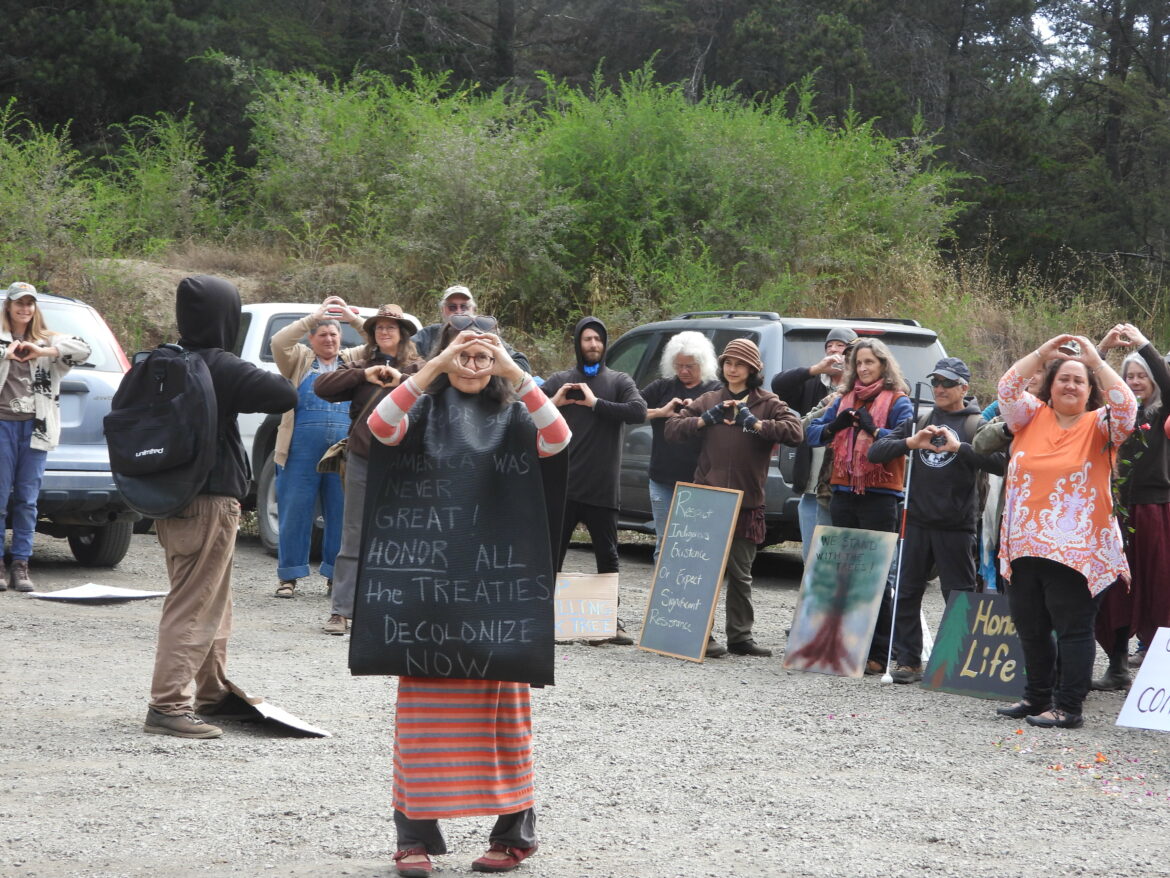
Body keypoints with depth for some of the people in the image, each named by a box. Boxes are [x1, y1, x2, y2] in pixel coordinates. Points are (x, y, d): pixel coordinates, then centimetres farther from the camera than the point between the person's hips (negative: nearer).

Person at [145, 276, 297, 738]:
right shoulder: (221, 368, -17)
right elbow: (283, 396, -24)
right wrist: (287, 378, -3)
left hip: (171, 495, 9)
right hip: (209, 499, -9)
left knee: (212, 600, 21)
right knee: (194, 604, -7)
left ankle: (212, 691, 32)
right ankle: (170, 704, -9)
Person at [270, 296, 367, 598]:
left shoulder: (352, 360, 17)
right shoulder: (300, 360, 12)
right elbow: (279, 342, -6)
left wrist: (354, 319, -7)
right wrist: (314, 317, -12)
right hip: (302, 448, -2)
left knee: (341, 513, 4)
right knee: (295, 511, -1)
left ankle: (335, 576, 11)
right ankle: (289, 576, 5)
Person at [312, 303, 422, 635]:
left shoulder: (416, 368, 5)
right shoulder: (361, 367, 9)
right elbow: (321, 387, -5)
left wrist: (403, 380, -23)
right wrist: (363, 374, -15)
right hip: (361, 459, 1)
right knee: (353, 538, 2)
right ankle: (341, 611, 3)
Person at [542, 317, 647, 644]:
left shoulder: (619, 381, 7)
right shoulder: (559, 381, 11)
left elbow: (638, 411, -11)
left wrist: (596, 403, -13)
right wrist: (552, 403, -9)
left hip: (602, 489, -1)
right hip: (562, 487, 1)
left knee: (607, 557, 5)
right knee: (551, 555, 3)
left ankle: (611, 620, 12)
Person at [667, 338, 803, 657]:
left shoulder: (767, 403, 5)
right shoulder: (709, 401, 11)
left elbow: (795, 431, -9)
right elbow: (671, 428, 8)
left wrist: (756, 424, -17)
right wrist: (704, 420, -8)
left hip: (747, 502, -1)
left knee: (741, 573, 7)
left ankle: (740, 636, 13)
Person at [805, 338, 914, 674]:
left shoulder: (898, 401, 1)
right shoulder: (844, 399, 17)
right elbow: (812, 433, 10)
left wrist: (873, 430, -23)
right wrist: (834, 426, -8)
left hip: (880, 495, -5)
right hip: (844, 493, 5)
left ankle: (878, 653, -4)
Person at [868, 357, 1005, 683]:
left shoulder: (977, 424, 1)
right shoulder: (918, 421, 13)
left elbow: (1000, 463, -15)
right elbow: (875, 452, 5)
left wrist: (958, 447, -21)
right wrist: (911, 442, -11)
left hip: (956, 527, -4)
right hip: (917, 522, 4)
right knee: (906, 594, 6)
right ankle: (907, 661, 13)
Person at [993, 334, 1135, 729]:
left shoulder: (1098, 426, 1)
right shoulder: (1033, 417, 10)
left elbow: (1126, 406, -16)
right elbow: (1007, 389, -1)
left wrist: (1096, 360, -12)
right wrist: (1041, 353, -5)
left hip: (1074, 549, -4)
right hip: (1026, 545, 5)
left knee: (1073, 627, -2)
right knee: (1030, 626, 14)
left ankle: (1069, 707, 1)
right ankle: (1037, 697, 29)